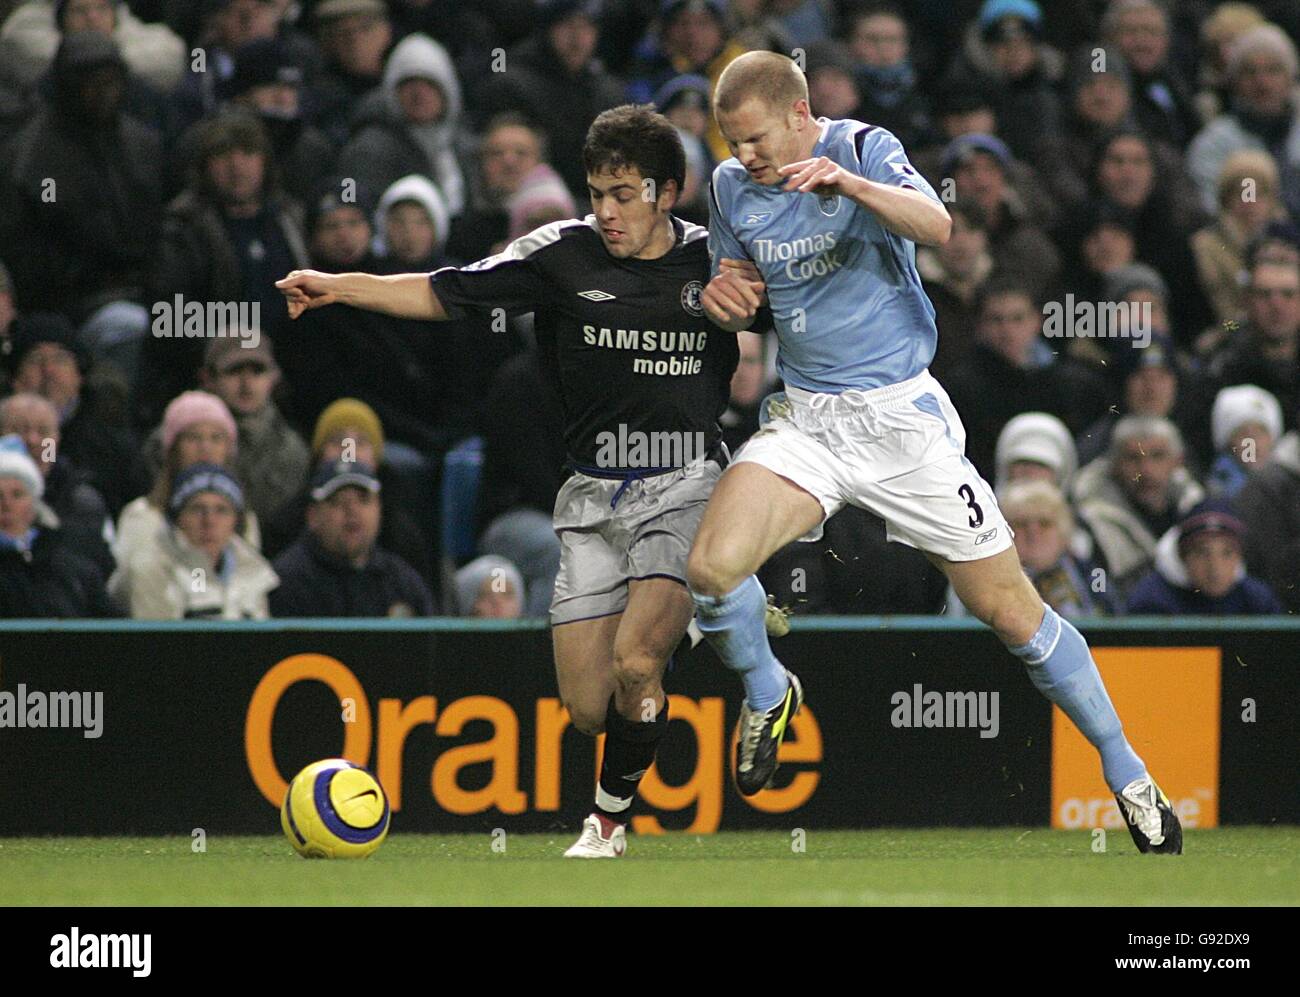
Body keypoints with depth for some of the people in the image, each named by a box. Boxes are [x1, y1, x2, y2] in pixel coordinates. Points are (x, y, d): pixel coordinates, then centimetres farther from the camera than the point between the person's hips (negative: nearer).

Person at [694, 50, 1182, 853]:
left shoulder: (864, 149, -10)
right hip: (808, 420, 3)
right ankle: (767, 691, 9)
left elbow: (936, 225, -29)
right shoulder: (733, 186, 4)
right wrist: (723, 296, -5)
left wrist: (853, 185, -47)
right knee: (713, 568, -22)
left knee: (1014, 614, 0)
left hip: (904, 417, -3)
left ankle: (1127, 776, 16)